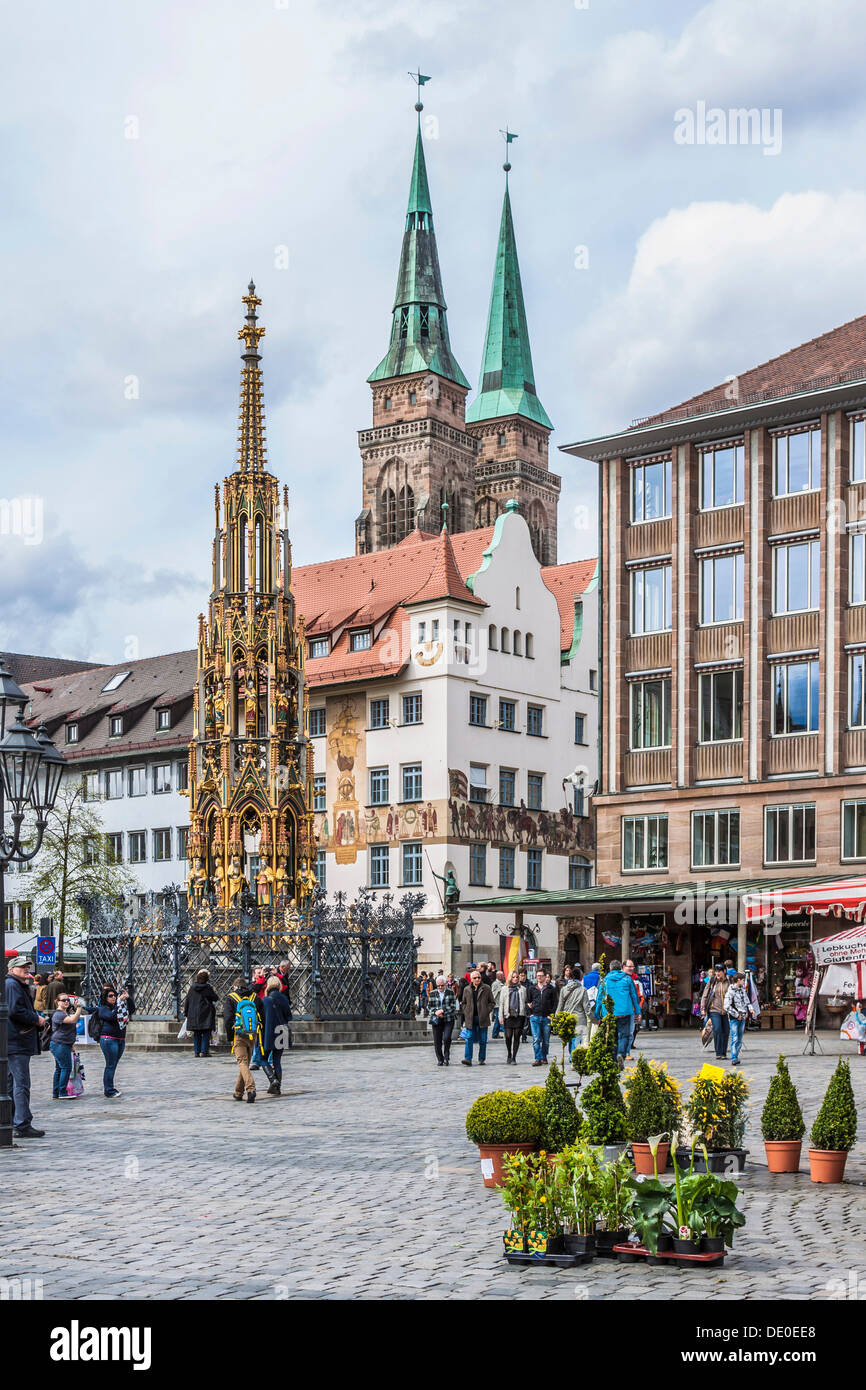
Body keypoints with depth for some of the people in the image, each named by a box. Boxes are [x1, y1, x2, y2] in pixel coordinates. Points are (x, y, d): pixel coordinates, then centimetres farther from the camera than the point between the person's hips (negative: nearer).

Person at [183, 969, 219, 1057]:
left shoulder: (192, 987, 5)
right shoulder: (208, 987, -9)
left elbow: (187, 1001, 8)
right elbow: (216, 998, -5)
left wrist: (186, 1013, 15)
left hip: (193, 1015, 4)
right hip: (206, 1015, -4)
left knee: (196, 1034, 10)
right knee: (206, 1034, 1)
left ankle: (196, 1051, 9)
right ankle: (204, 1051, -5)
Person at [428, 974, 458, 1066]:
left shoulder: (451, 992, 2)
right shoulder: (432, 993, 7)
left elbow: (453, 1006, -3)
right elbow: (430, 1006, 10)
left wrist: (442, 1011, -13)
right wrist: (435, 1012, -10)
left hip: (448, 1020, -2)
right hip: (436, 1020, 2)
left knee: (446, 1038, -17)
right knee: (437, 1041, 0)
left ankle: (446, 1058, 1)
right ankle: (440, 1060, 15)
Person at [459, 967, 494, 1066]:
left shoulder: (486, 988, 2)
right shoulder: (467, 989, 8)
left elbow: (491, 1002, 6)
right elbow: (463, 1003, 17)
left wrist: (487, 1012, -5)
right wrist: (466, 1013, 4)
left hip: (483, 1018, -1)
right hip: (470, 1018, 1)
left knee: (482, 1040, 5)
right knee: (469, 1039, -7)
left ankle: (481, 1059, 14)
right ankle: (468, 1059, -10)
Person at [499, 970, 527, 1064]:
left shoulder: (522, 989, 9)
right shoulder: (504, 989, 9)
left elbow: (525, 1003, 9)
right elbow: (501, 1003, 9)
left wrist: (525, 1017, 2)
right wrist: (501, 1017, 2)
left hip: (519, 1015, 0)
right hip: (508, 1016, 0)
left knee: (517, 1037, 0)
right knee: (508, 1036, -5)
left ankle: (514, 1057, 8)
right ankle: (509, 1054, 18)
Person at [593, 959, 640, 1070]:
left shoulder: (605, 980, 7)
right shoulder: (627, 979, 6)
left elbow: (599, 998, 8)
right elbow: (634, 996, 7)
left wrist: (597, 1016, 13)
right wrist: (637, 1011, 15)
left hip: (608, 1014, 1)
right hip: (625, 1012, -1)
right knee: (624, 1035, 2)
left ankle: (614, 1061, 8)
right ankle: (621, 1054, -22)